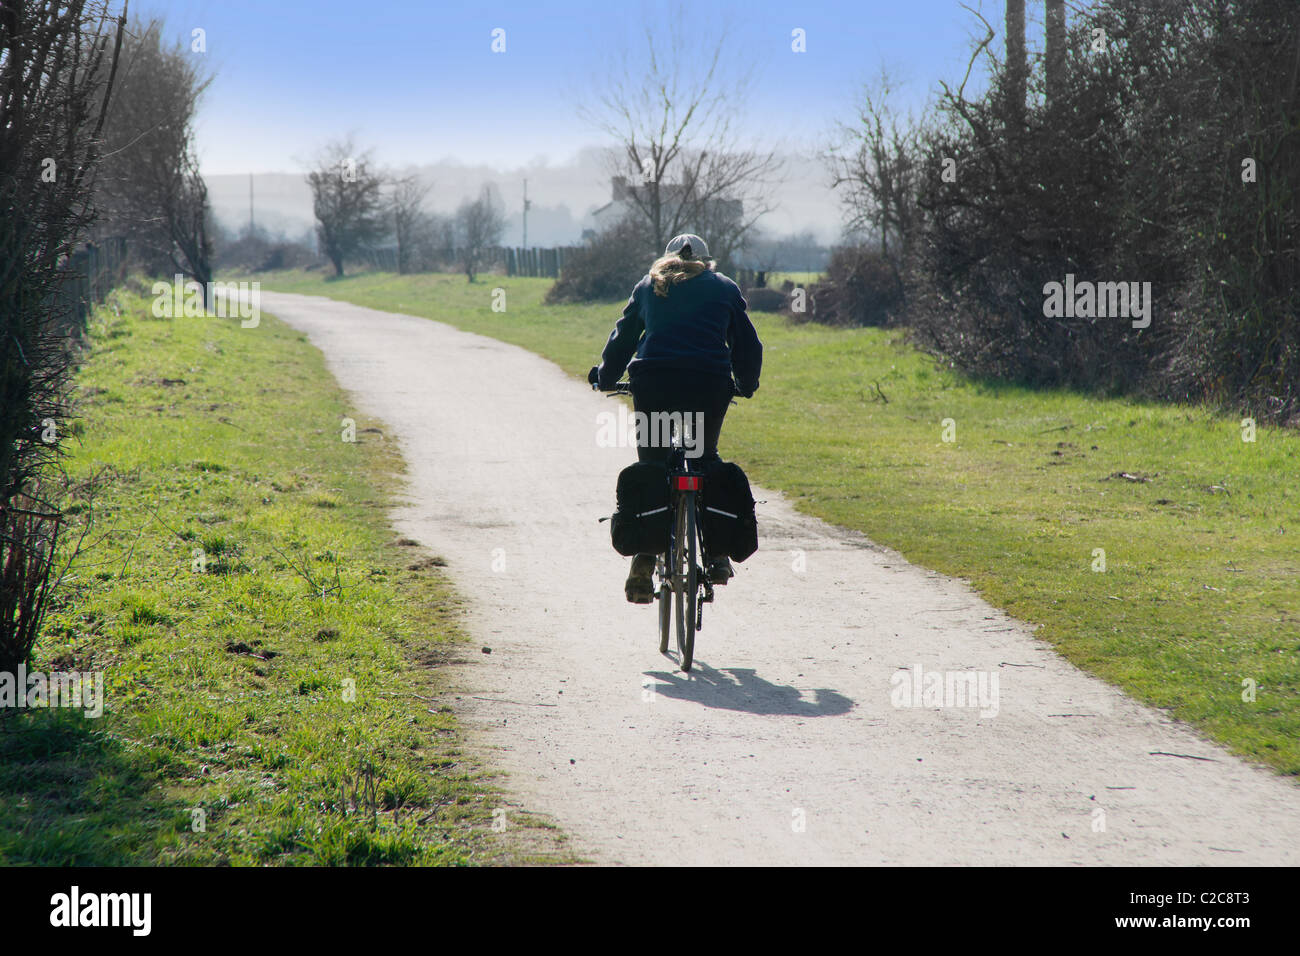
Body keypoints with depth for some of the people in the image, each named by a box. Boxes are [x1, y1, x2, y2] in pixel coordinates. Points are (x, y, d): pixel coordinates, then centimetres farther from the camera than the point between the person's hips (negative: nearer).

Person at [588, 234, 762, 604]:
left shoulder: (649, 285, 22)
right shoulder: (725, 288, 20)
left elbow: (622, 337, 25)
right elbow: (747, 344, 22)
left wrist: (605, 378, 39)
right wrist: (746, 386, 37)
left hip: (653, 381, 0)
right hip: (709, 384, 0)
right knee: (706, 459, 19)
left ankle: (643, 564, -6)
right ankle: (717, 552, 9)